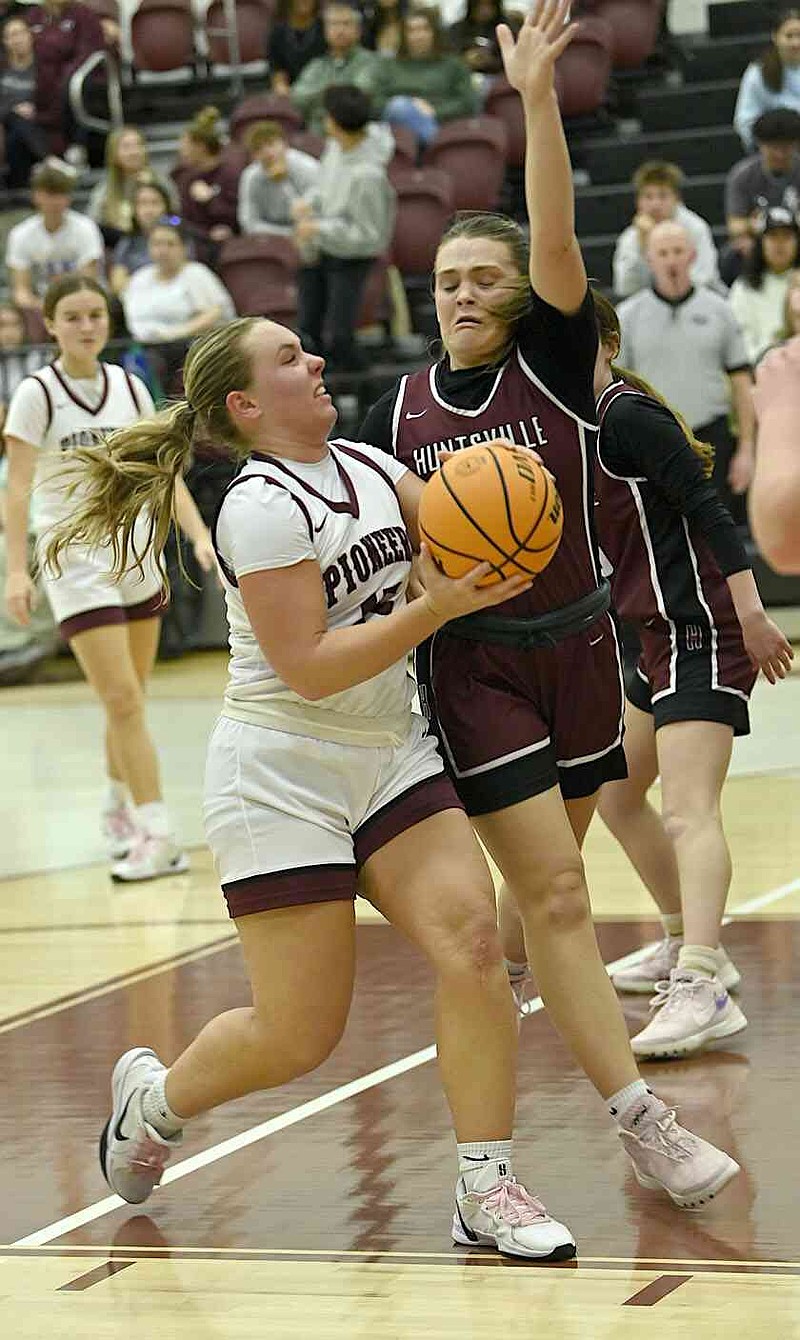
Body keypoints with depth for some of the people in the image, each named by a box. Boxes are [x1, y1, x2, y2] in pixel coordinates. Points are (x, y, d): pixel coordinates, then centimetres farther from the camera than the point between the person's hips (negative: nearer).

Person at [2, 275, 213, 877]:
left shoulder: (129, 387, 6)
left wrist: (200, 535, -4)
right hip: (75, 562, -5)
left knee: (131, 697, 12)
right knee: (123, 699, -12)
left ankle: (120, 810, 31)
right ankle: (156, 835, -13)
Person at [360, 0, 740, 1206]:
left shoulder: (555, 360, -4)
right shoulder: (401, 411, 1)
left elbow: (557, 242, -21)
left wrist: (539, 98, -30)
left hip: (576, 647, 2)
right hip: (470, 663, -1)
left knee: (547, 877, 16)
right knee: (555, 893, -10)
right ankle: (640, 1120, -12)